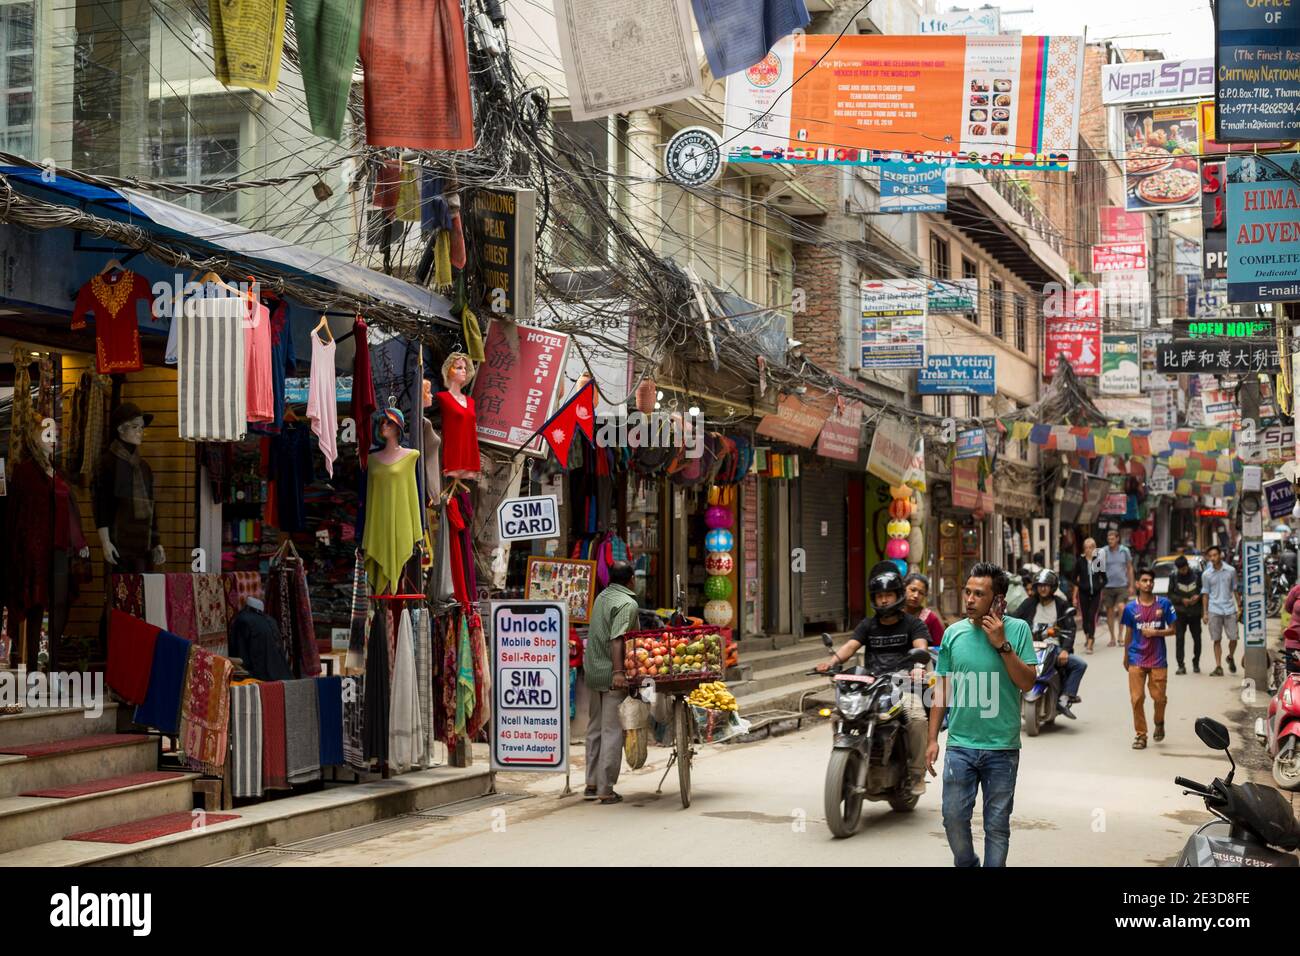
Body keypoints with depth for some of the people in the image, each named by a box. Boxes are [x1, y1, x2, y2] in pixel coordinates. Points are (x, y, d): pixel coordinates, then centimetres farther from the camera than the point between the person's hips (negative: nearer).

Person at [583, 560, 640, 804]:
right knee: (612, 731, -4)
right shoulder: (627, 603, -12)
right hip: (612, 674, -8)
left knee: (595, 729, 15)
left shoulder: (601, 597, 14)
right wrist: (618, 671, -29)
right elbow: (616, 639, -23)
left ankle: (591, 784, 20)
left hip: (594, 672, 8)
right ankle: (605, 790, -3)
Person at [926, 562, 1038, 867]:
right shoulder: (954, 633, 3)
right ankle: (966, 864, 28)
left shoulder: (1017, 629, -4)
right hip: (960, 744, 2)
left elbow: (1027, 682, -9)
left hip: (1002, 748, -2)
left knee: (997, 824, 6)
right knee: (954, 817, 4)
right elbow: (942, 689, 8)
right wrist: (932, 738, 6)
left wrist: (1002, 644, -17)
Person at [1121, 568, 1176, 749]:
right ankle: (1141, 735, 7)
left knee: (1159, 697, 2)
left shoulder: (1164, 604, 0)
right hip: (1136, 659, 0)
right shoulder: (1131, 608, 2)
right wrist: (1126, 657, 17)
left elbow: (1172, 629, 4)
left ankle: (1159, 723, 32)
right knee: (1137, 698, -3)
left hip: (1158, 659, 0)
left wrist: (1155, 632, -13)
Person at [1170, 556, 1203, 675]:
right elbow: (1170, 594, 3)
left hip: (1195, 612, 1)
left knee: (1197, 638, 5)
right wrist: (1181, 600, -13)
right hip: (1180, 612, 0)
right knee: (1180, 638, -7)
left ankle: (1196, 663, 22)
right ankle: (1181, 665, -4)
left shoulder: (1197, 575, 1)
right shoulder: (1174, 577, 2)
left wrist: (1198, 596, -13)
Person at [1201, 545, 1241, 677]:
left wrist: (1239, 607, 7)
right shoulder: (1206, 574, 2)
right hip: (1214, 610, 0)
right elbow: (1205, 594, 7)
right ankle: (1218, 667, 5)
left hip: (1229, 609, 0)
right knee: (1217, 640, 1)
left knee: (1233, 638, 0)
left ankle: (1230, 658, 28)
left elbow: (1235, 590, 10)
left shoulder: (1231, 571, 2)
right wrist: (1205, 613, 4)